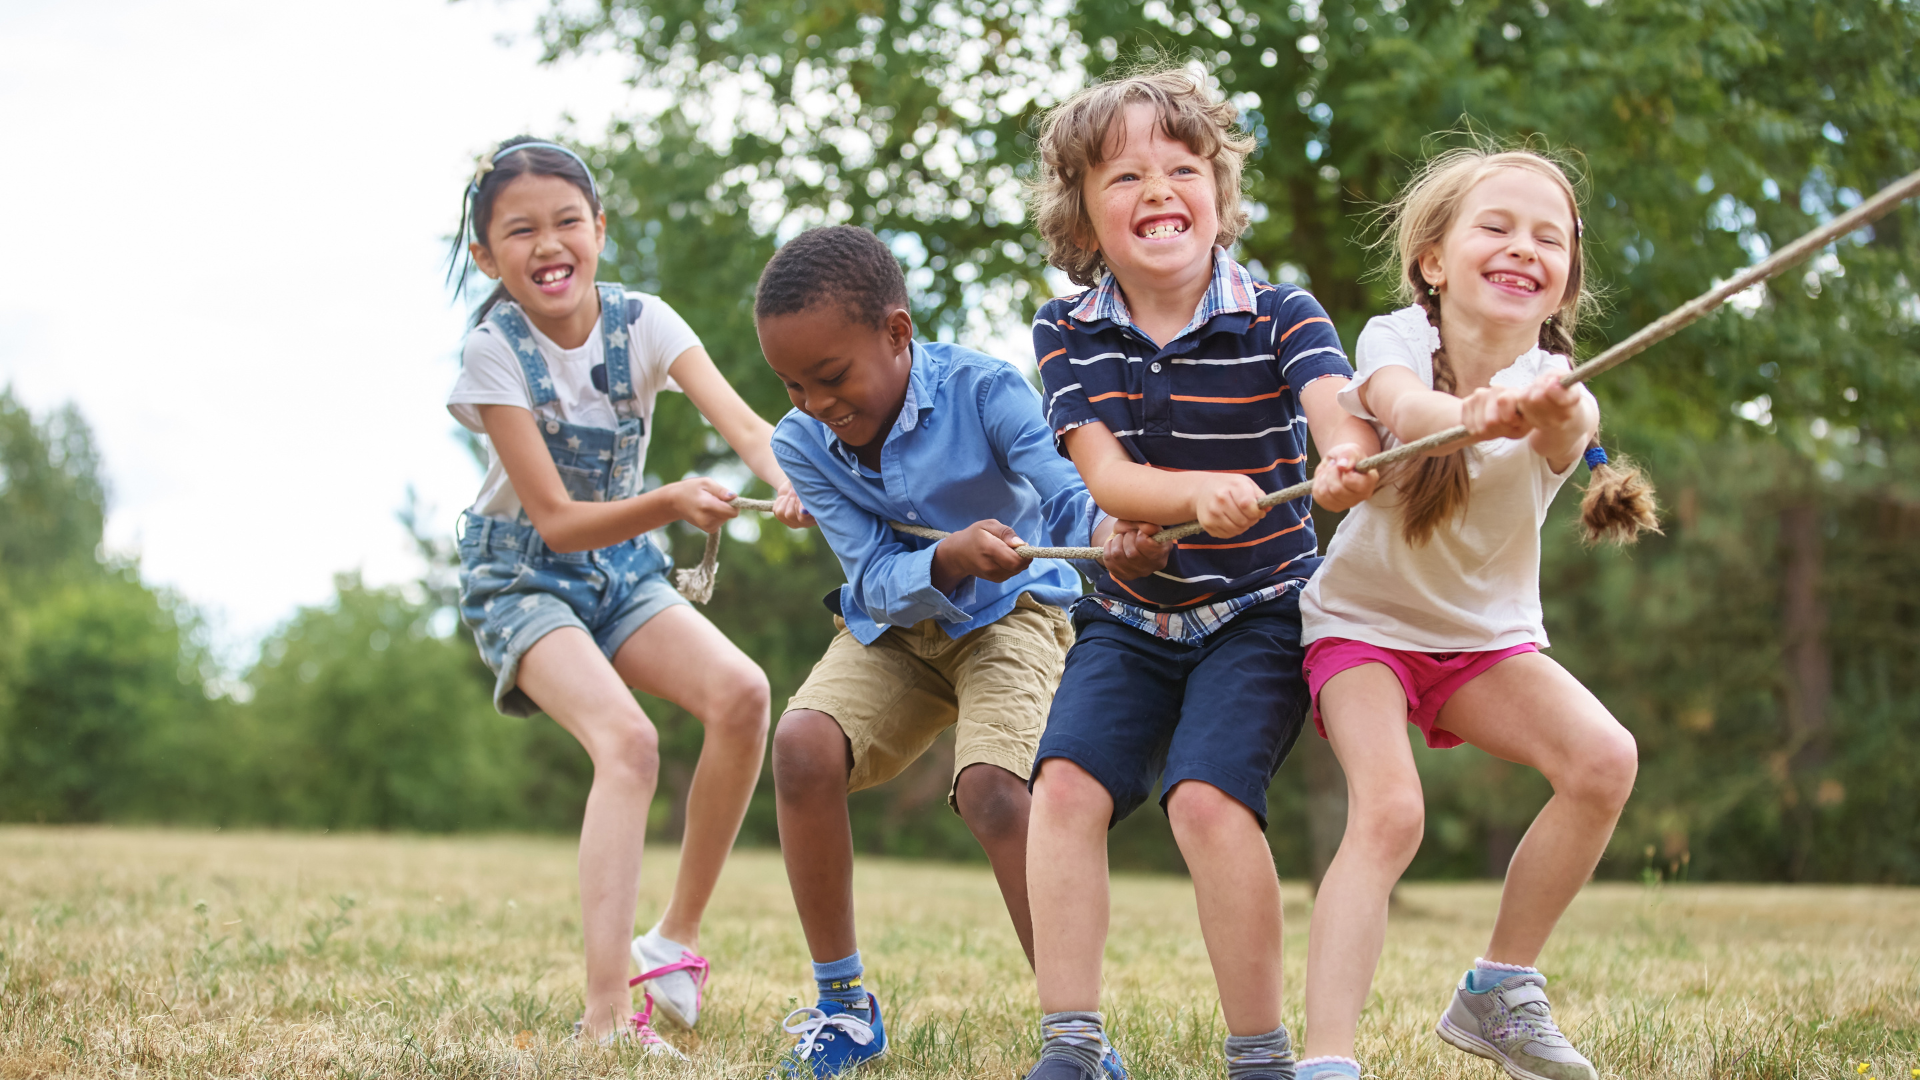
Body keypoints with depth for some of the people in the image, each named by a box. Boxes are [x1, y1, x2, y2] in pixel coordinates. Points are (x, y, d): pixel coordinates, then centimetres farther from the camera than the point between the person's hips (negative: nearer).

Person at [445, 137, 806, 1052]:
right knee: (627, 740, -29)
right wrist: (670, 503, -38)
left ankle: (675, 939, -5)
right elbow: (557, 521, -22)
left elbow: (741, 422, -25)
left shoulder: (640, 322, -9)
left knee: (741, 693, -22)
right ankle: (606, 1013, -33)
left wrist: (795, 482, -47)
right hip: (521, 576, -4)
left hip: (623, 568, 4)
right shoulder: (495, 350, -18)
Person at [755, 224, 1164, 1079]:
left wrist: (1110, 531, -58)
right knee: (802, 745, -24)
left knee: (991, 789, -30)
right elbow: (877, 581, -17)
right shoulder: (801, 443, -13)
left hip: (1011, 615, -3)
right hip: (892, 628, 4)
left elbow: (1068, 496, -32)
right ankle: (844, 1009, -7)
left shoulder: (982, 391, -23)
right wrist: (951, 559, -40)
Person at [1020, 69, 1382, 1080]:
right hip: (1130, 613, 3)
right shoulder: (1067, 333, -4)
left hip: (1259, 609, -3)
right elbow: (1103, 475, -15)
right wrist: (1203, 493, -37)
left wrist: (1347, 462, -55)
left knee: (1207, 795, -23)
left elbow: (1341, 413, -29)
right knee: (1067, 779, -18)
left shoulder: (1280, 315, -11)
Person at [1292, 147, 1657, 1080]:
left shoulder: (1552, 384, -15)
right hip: (1364, 619, -3)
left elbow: (1574, 428, -41)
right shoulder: (1398, 339, -17)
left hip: (1488, 635, 3)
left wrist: (1552, 417, -67)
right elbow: (1404, 407, -42)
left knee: (1604, 759, -21)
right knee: (1388, 810, -27)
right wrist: (1471, 414, -66)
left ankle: (1498, 992, -3)